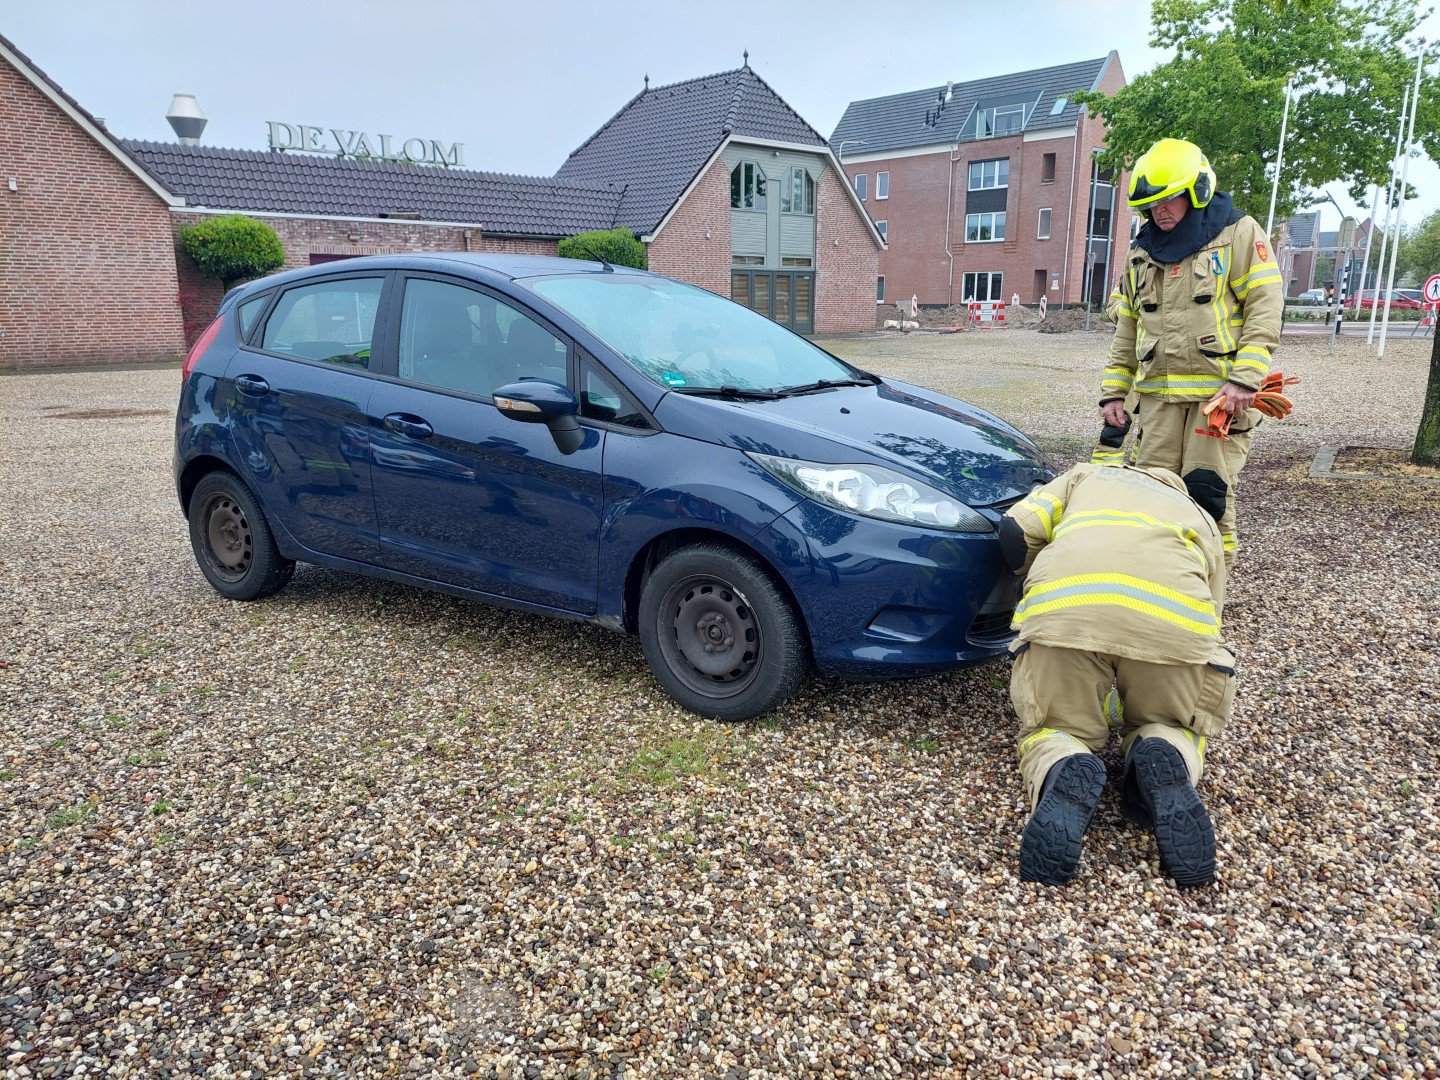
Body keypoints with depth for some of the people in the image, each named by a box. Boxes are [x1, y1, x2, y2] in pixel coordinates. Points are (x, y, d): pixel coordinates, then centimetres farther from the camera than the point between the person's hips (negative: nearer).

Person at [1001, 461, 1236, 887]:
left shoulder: (1086, 476, 37)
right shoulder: (1201, 520, 38)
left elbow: (1016, 529, 20)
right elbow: (1208, 622, 33)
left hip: (1062, 610, -1)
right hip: (1174, 618, 1)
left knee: (1054, 729, 21)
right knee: (1174, 725, 30)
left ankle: (1061, 775, -14)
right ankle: (1168, 763, -5)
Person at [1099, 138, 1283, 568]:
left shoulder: (1238, 234, 2)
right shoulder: (1142, 254, 17)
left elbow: (1265, 310, -6)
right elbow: (1125, 333, 20)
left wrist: (1244, 379, -17)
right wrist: (1113, 391, 12)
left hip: (1220, 390, -4)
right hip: (1158, 393, 5)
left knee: (1206, 488, -7)